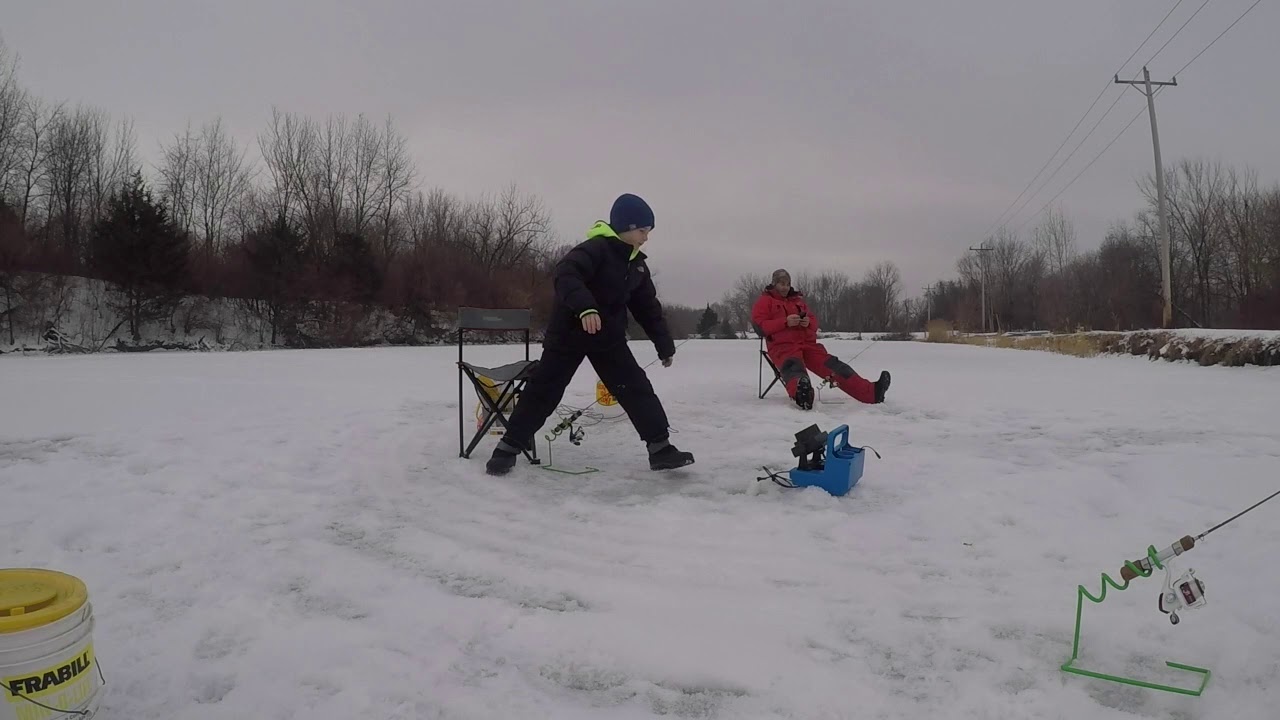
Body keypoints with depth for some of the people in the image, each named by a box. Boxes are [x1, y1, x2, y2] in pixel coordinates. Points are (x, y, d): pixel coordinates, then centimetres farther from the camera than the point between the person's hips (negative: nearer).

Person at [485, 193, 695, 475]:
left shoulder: (637, 264, 8)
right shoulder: (596, 248, -18)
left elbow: (648, 307, 15)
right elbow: (565, 274, -36)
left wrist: (665, 345, 14)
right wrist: (585, 307, -52)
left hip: (609, 337, 6)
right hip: (569, 333, -6)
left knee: (637, 389, -1)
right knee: (543, 390, -2)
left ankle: (660, 448, 4)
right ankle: (509, 446, 10)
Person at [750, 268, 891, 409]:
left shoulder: (798, 300, 27)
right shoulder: (764, 302, 10)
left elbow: (814, 321, 25)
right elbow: (760, 327, -4)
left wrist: (808, 322, -1)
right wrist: (785, 322, -16)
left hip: (808, 344, 6)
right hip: (782, 346, -5)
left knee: (833, 365, -14)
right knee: (794, 367, -39)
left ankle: (871, 393, -27)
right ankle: (802, 393, -74)